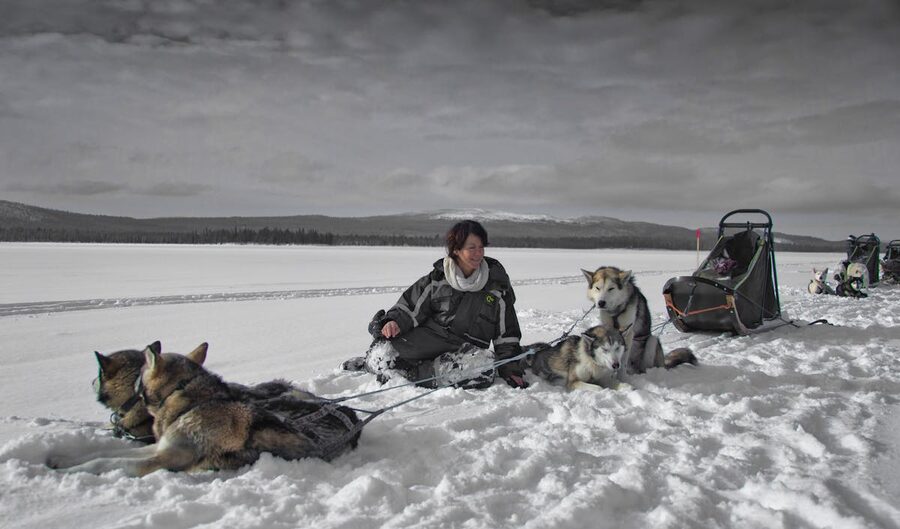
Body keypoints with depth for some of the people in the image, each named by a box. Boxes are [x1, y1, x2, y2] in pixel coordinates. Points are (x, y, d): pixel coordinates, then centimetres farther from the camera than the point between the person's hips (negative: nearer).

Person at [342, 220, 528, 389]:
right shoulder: (437, 279, 4)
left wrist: (511, 368, -3)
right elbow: (409, 307, 6)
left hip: (467, 349, 1)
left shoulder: (497, 285, 2)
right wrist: (394, 322, -16)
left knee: (486, 366, -36)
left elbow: (506, 333, 5)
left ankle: (414, 372, -25)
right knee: (382, 357, -26)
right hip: (428, 339, 0)